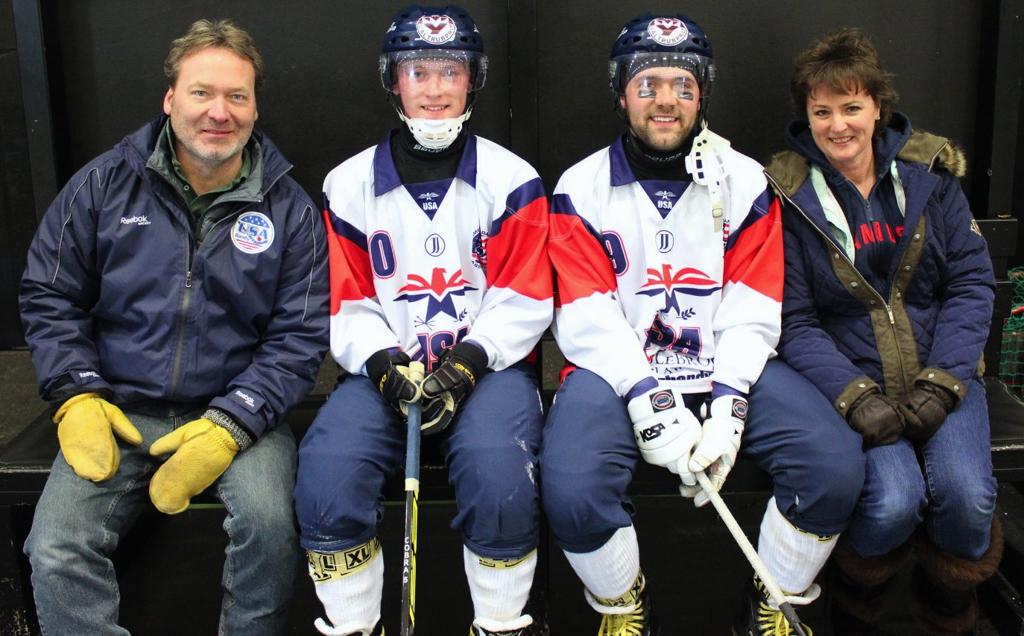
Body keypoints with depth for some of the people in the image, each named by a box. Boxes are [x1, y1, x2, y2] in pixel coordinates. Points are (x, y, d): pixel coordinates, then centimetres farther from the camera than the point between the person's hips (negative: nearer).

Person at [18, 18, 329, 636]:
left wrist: (229, 428, -14)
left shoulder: (290, 210, 1)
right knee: (56, 553, -20)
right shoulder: (105, 184, 4)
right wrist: (77, 398, -5)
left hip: (238, 415, -1)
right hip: (117, 413, 2)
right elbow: (50, 295, 9)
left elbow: (299, 336, -2)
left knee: (268, 523, -28)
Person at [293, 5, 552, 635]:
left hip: (486, 364, -1)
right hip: (387, 368, 2)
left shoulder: (511, 179, 4)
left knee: (498, 471, -31)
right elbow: (348, 304, 7)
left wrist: (465, 366, -15)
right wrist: (385, 366, -11)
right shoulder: (350, 184, 10)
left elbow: (522, 299, -1)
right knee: (326, 471, -25)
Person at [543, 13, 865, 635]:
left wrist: (727, 404, -16)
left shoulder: (745, 182, 6)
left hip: (729, 368, 2)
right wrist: (650, 402, -20)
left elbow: (752, 310, -2)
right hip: (620, 370, -1)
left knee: (837, 464, -20)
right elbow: (588, 318, -8)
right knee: (571, 491, -28)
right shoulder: (583, 188, 1)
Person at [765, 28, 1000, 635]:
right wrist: (854, 395, -18)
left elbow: (972, 282, 3)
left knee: (966, 494, -23)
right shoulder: (790, 196, -2)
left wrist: (943, 381, -10)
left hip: (941, 371, 3)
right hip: (848, 377, -2)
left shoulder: (929, 171, 5)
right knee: (892, 501, -26)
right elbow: (793, 321, -4)